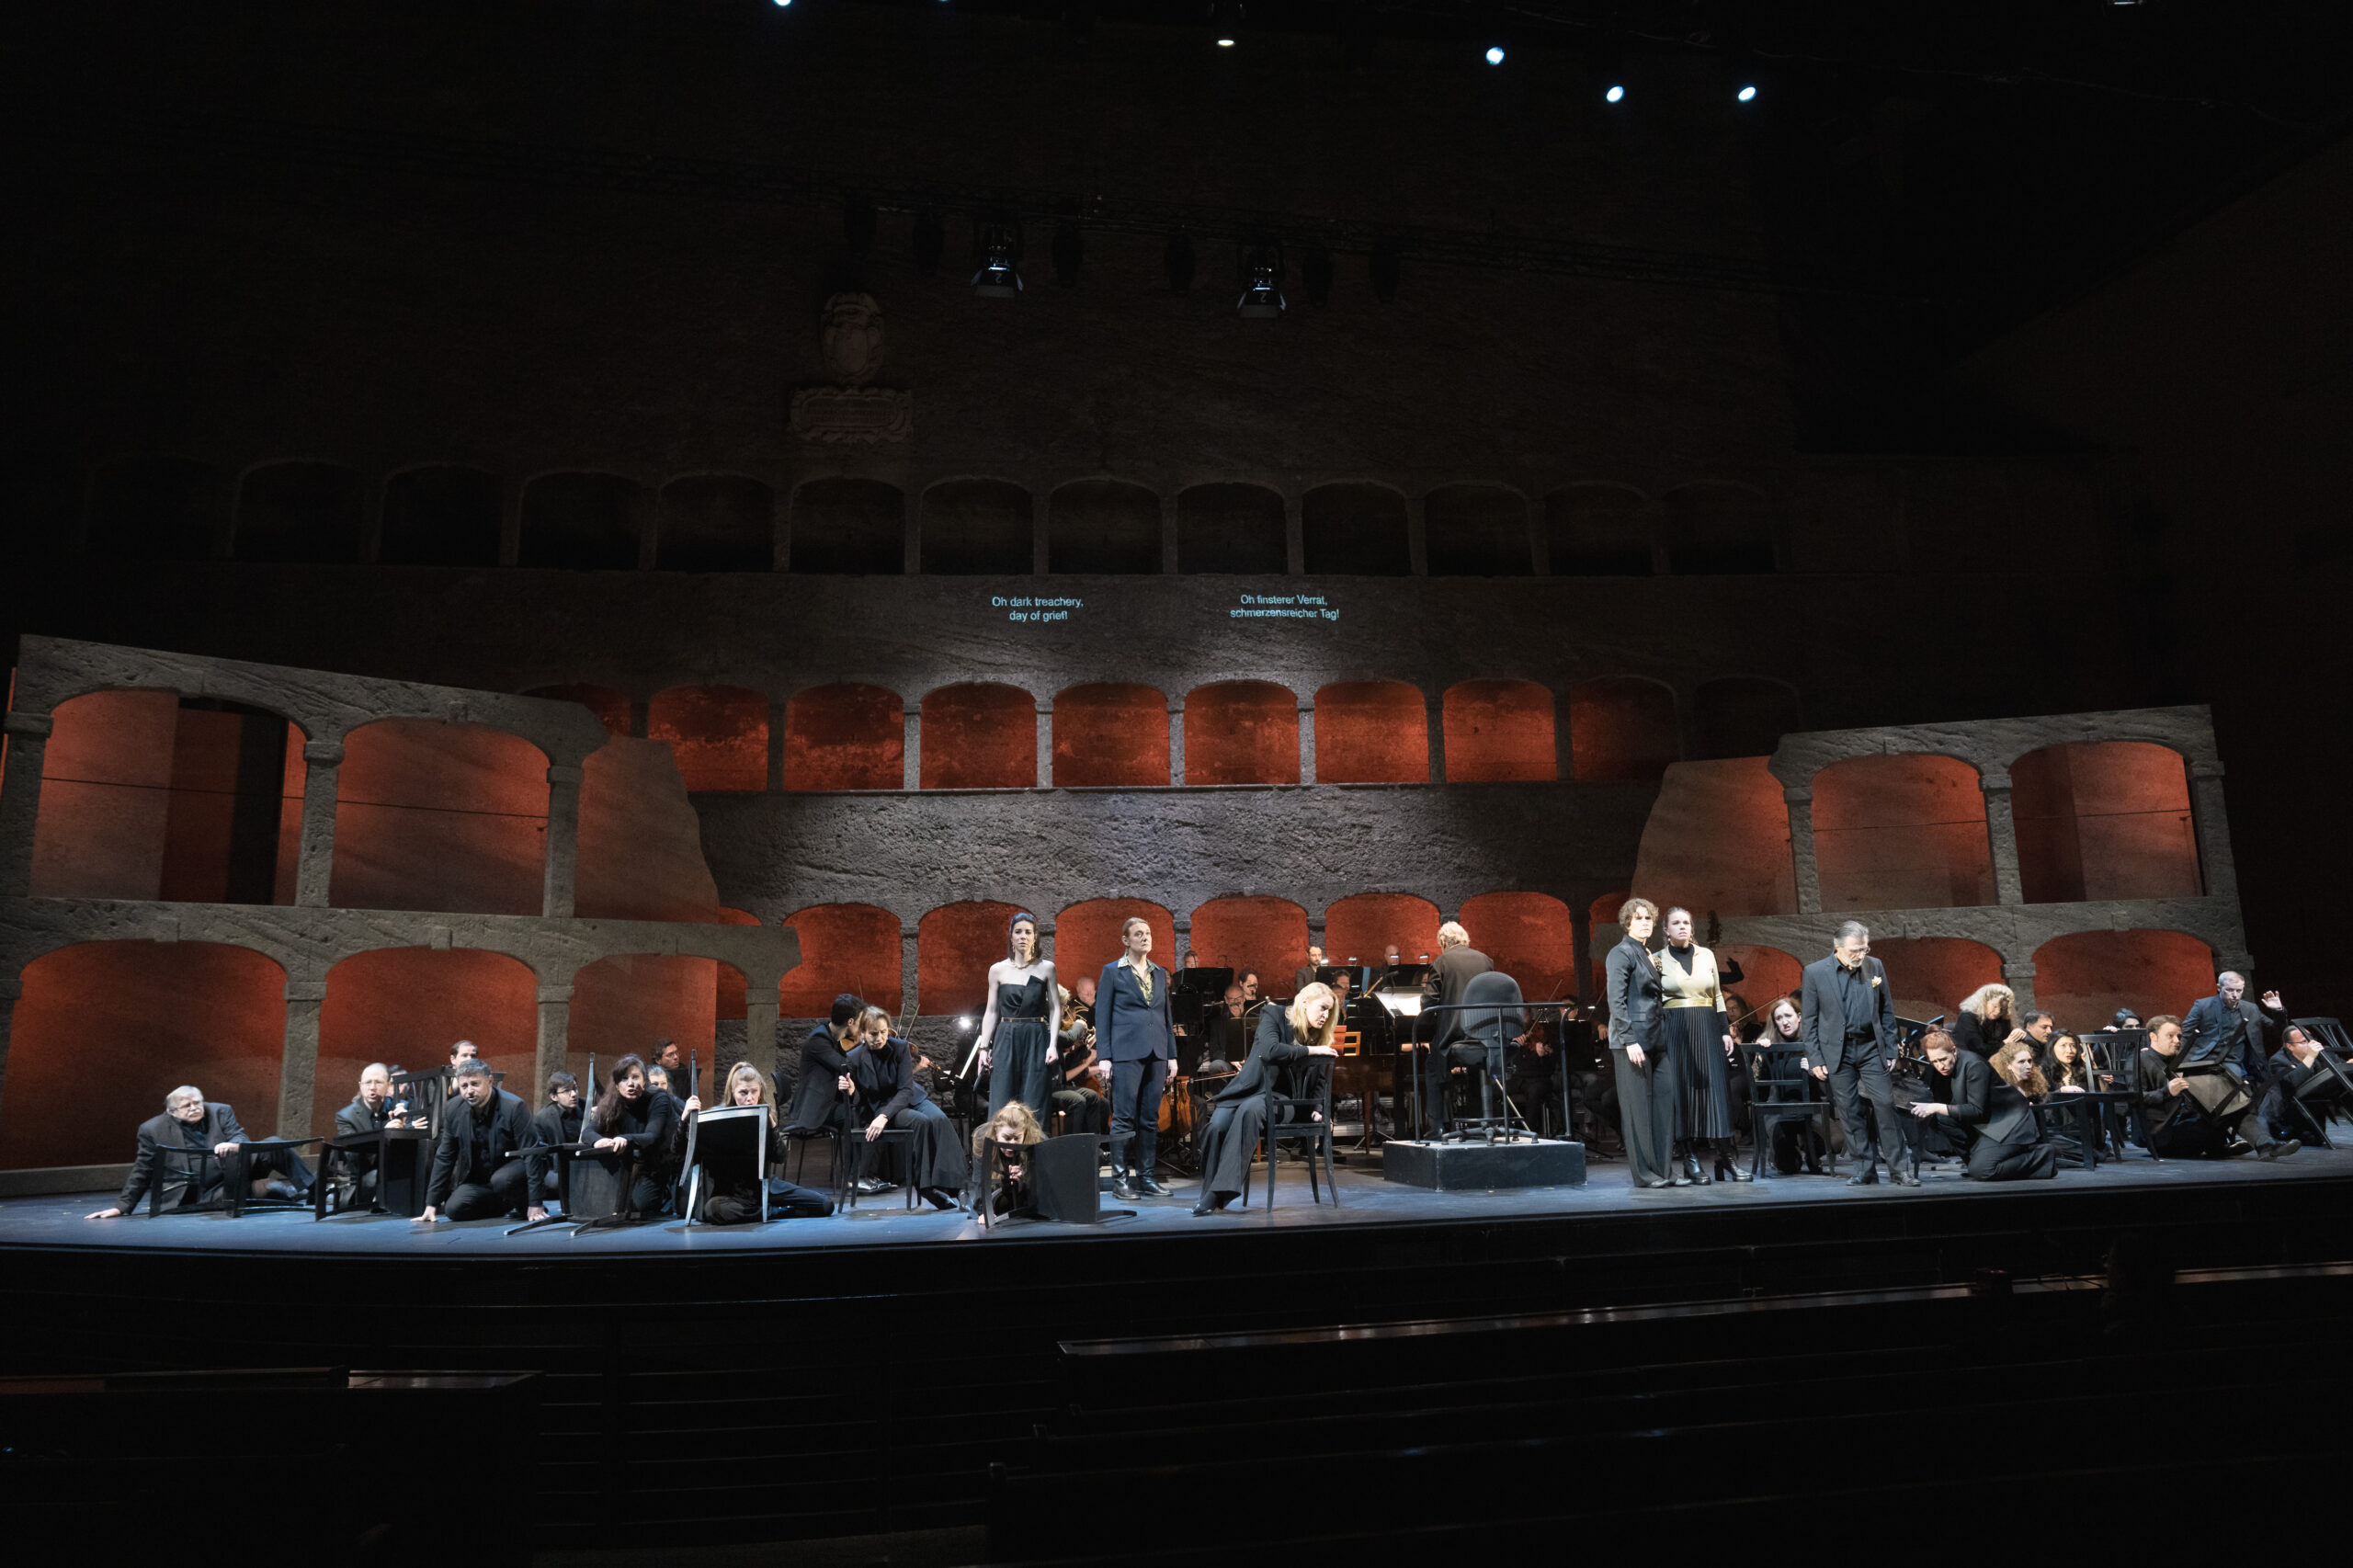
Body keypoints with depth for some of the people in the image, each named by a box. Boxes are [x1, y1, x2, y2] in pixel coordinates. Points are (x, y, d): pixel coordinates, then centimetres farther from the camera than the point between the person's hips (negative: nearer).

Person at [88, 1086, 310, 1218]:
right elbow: (141, 1172, 9)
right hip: (207, 1192, -3)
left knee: (273, 1147, -25)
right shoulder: (152, 1129, 2)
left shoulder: (221, 1112, 4)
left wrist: (233, 1145, -28)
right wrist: (121, 1207, 6)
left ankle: (310, 1188, -26)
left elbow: (241, 1138, -4)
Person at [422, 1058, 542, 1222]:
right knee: (454, 1208, -17)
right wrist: (432, 1204, -2)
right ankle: (505, 1204, 9)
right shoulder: (453, 1110, -6)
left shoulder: (513, 1107, -22)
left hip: (512, 1170, -6)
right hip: (477, 1179, 6)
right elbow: (444, 1158, 3)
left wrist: (535, 1204, -24)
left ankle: (525, 1204, -4)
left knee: (501, 1182, -35)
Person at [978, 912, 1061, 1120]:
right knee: (1001, 1107, -3)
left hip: (1036, 1041, -1)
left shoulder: (1046, 969, 4)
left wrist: (1053, 1044, -8)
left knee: (1033, 1106, -1)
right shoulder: (997, 970, 6)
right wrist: (984, 1048, 1)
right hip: (1006, 1040, 1)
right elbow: (991, 1012, 9)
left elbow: (1055, 1008, 2)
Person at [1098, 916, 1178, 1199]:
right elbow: (1102, 1017, -1)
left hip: (1156, 1053, 5)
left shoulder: (1160, 973, 15)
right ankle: (1120, 1179, 3)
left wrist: (1172, 1056, 11)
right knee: (1124, 1118, -4)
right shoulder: (1112, 972, 1)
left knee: (1150, 1118, 6)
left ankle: (1147, 1177, 13)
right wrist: (1105, 1057, -8)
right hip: (1126, 1053, -5)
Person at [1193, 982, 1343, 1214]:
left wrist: (1316, 1108, 1)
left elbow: (1321, 1079, 18)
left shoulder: (1320, 1037, 8)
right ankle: (1208, 1191, -16)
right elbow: (1270, 1051, -22)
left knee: (1249, 1111, -36)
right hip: (1250, 1087, -1)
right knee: (1217, 1125, -33)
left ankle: (1218, 1195, -39)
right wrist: (1310, 1050, -18)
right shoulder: (1273, 1016, -3)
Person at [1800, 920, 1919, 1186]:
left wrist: (1890, 1050, 6)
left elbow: (1887, 1011, 11)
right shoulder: (1815, 972, -5)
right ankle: (1867, 1170, 11)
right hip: (1837, 1052, -1)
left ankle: (1898, 1169, 4)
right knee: (1849, 1112, 2)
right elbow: (1809, 1020, -2)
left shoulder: (1875, 967, 4)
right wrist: (1815, 1059, -5)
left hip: (1870, 1048, 2)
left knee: (1885, 1104, -5)